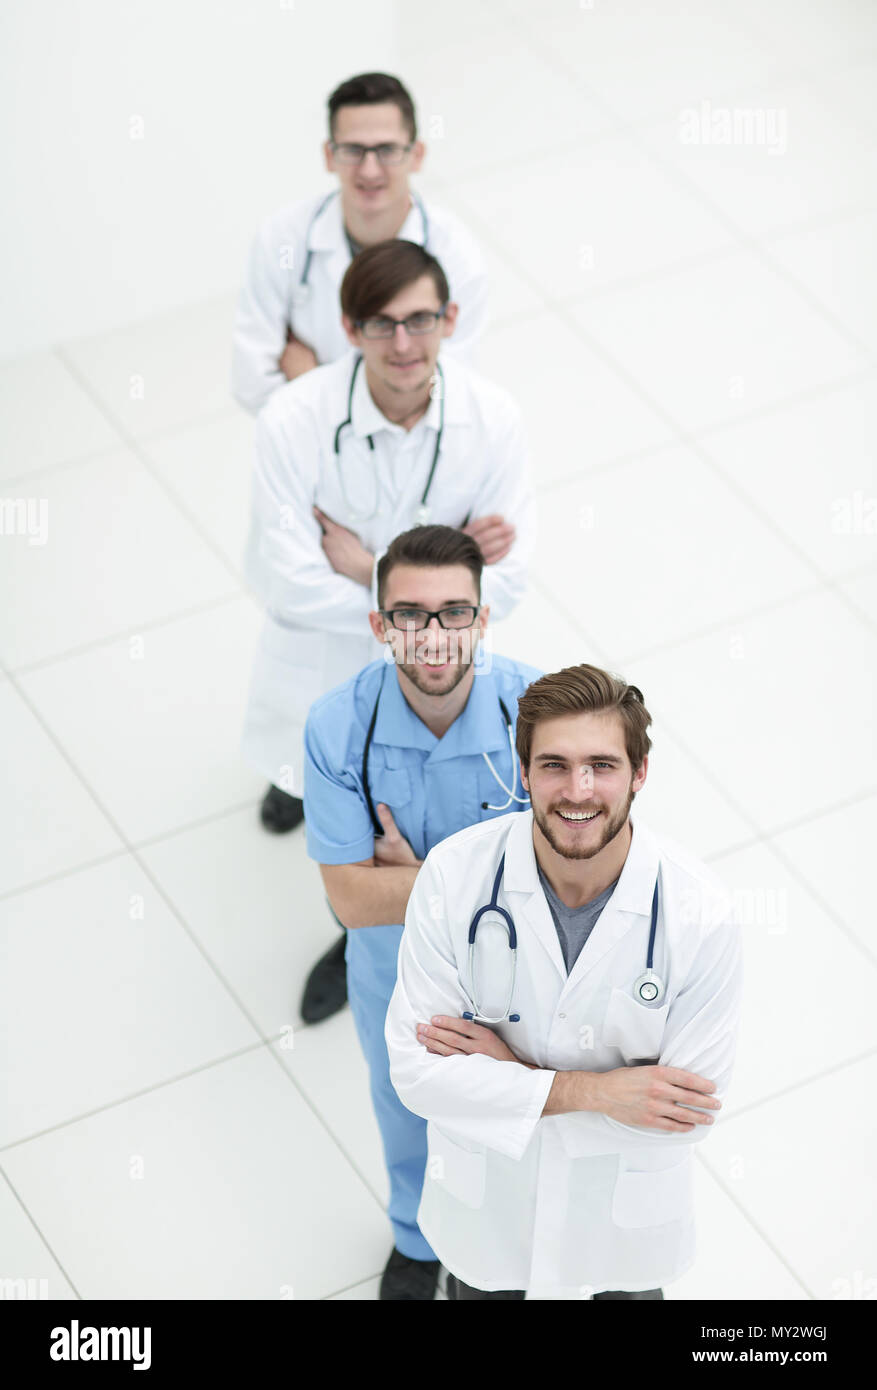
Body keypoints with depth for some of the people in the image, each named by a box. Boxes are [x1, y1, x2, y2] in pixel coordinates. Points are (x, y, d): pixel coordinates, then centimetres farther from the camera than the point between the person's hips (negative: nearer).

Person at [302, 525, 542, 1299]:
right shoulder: (339, 729, -30)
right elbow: (353, 899, -27)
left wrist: (417, 877, -27)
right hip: (394, 975, 1)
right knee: (407, 1111, 29)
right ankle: (418, 1239, 62)